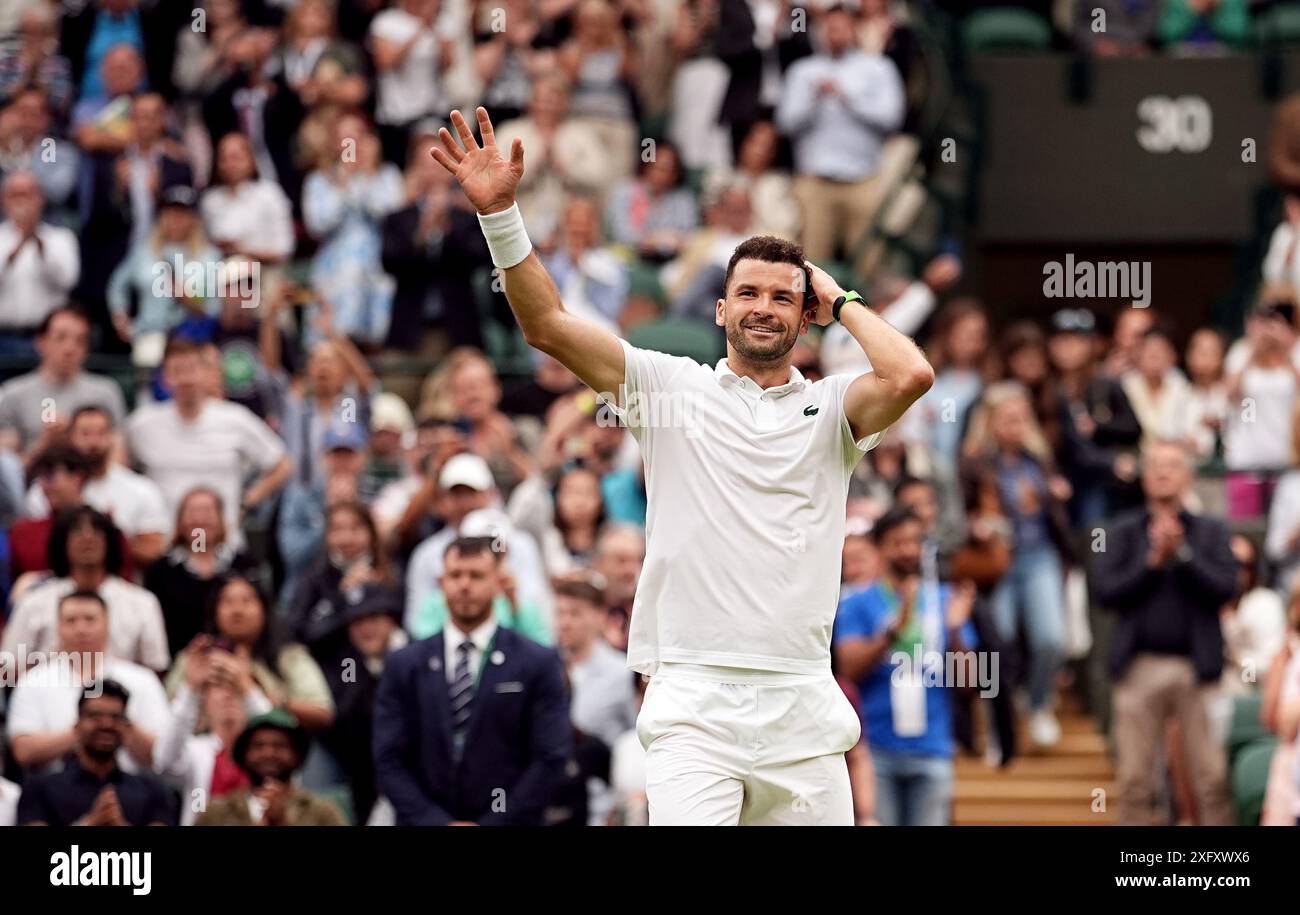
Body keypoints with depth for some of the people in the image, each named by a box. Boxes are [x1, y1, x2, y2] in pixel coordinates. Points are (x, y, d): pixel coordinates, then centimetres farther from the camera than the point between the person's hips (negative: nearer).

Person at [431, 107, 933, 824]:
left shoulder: (830, 407, 10)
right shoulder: (671, 385, 9)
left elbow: (912, 375, -11)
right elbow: (547, 327, 2)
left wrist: (840, 300, 5)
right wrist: (499, 214, -8)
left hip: (802, 707, 2)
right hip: (693, 703, -2)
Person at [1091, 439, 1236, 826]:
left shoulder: (1212, 531, 10)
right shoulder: (1122, 532, 10)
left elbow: (1225, 587, -4)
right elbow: (1106, 590, -2)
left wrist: (1181, 554, -11)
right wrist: (1154, 560, -9)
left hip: (1198, 666, 0)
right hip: (1140, 667, 0)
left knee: (1213, 779, -3)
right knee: (1134, 780, 2)